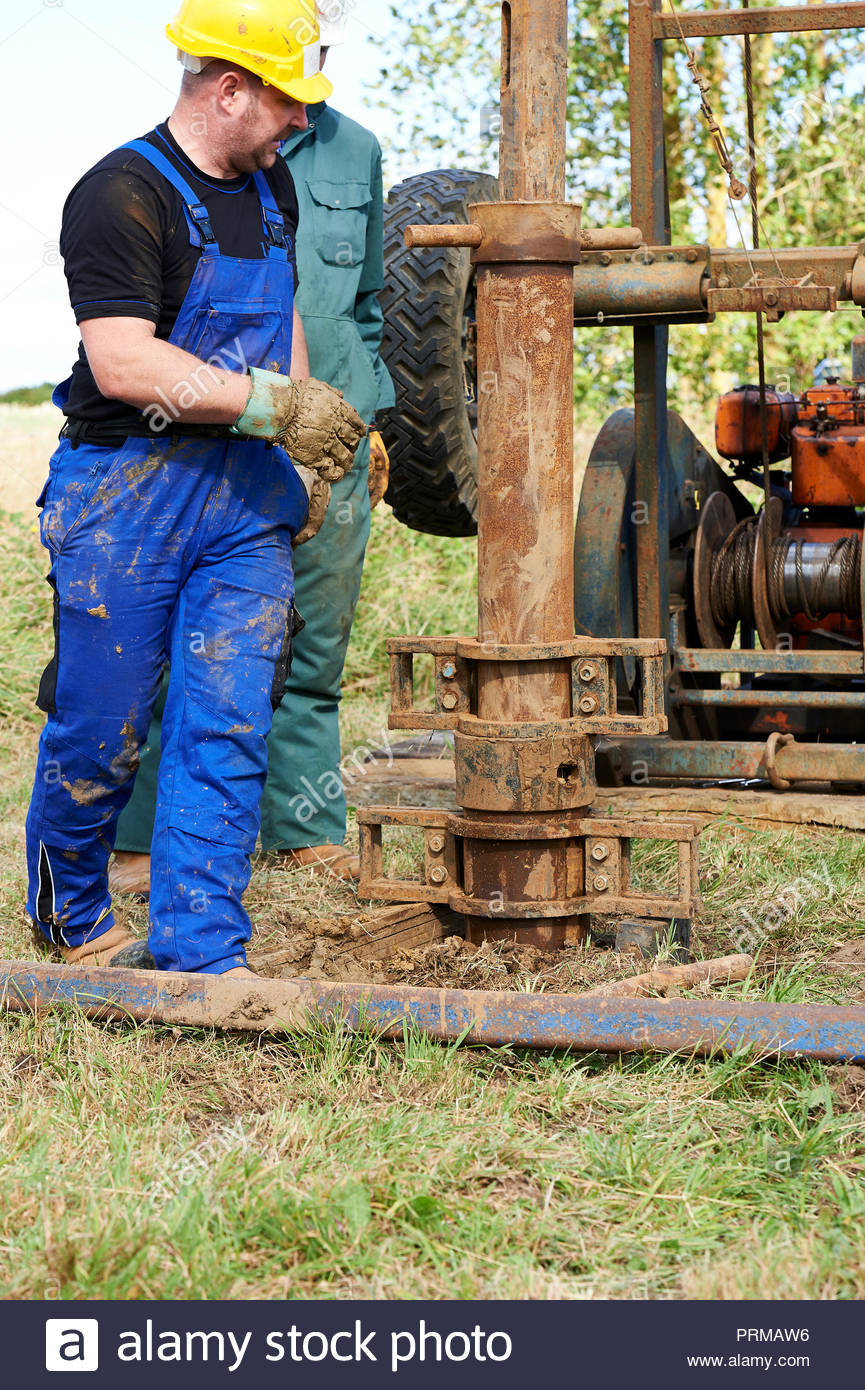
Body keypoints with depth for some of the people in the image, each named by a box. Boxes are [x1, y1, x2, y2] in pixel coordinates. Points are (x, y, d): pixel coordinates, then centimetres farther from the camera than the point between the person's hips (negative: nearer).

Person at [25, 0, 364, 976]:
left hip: (246, 494, 7)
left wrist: (305, 451, 21)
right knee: (102, 728, 4)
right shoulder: (123, 194, -14)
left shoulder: (271, 186, 14)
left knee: (228, 723, -1)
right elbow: (122, 361, -23)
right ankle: (70, 916, 29)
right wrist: (272, 404, -23)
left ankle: (199, 950, 5)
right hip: (127, 495, -6)